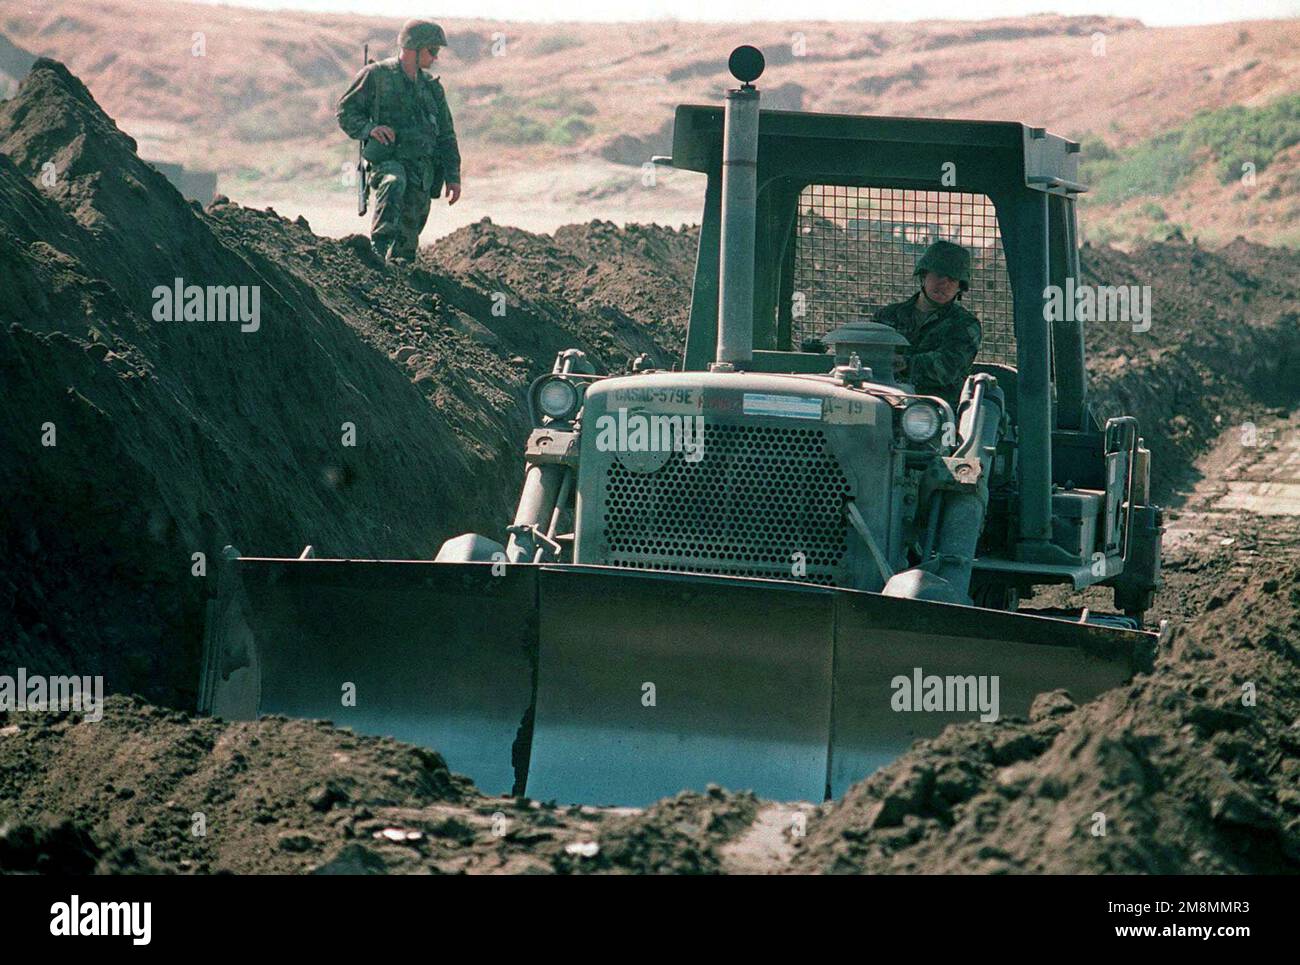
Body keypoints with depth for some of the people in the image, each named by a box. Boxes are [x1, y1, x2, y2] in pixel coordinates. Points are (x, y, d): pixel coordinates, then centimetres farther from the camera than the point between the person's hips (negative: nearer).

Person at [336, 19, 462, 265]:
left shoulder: (432, 87, 16)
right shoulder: (377, 75, 1)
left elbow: (446, 136, 20)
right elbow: (345, 111, 2)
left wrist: (453, 176, 13)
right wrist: (368, 129, -18)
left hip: (422, 169, 5)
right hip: (387, 159, -5)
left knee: (407, 241, 2)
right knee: (394, 184, -39)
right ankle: (380, 244, -51)